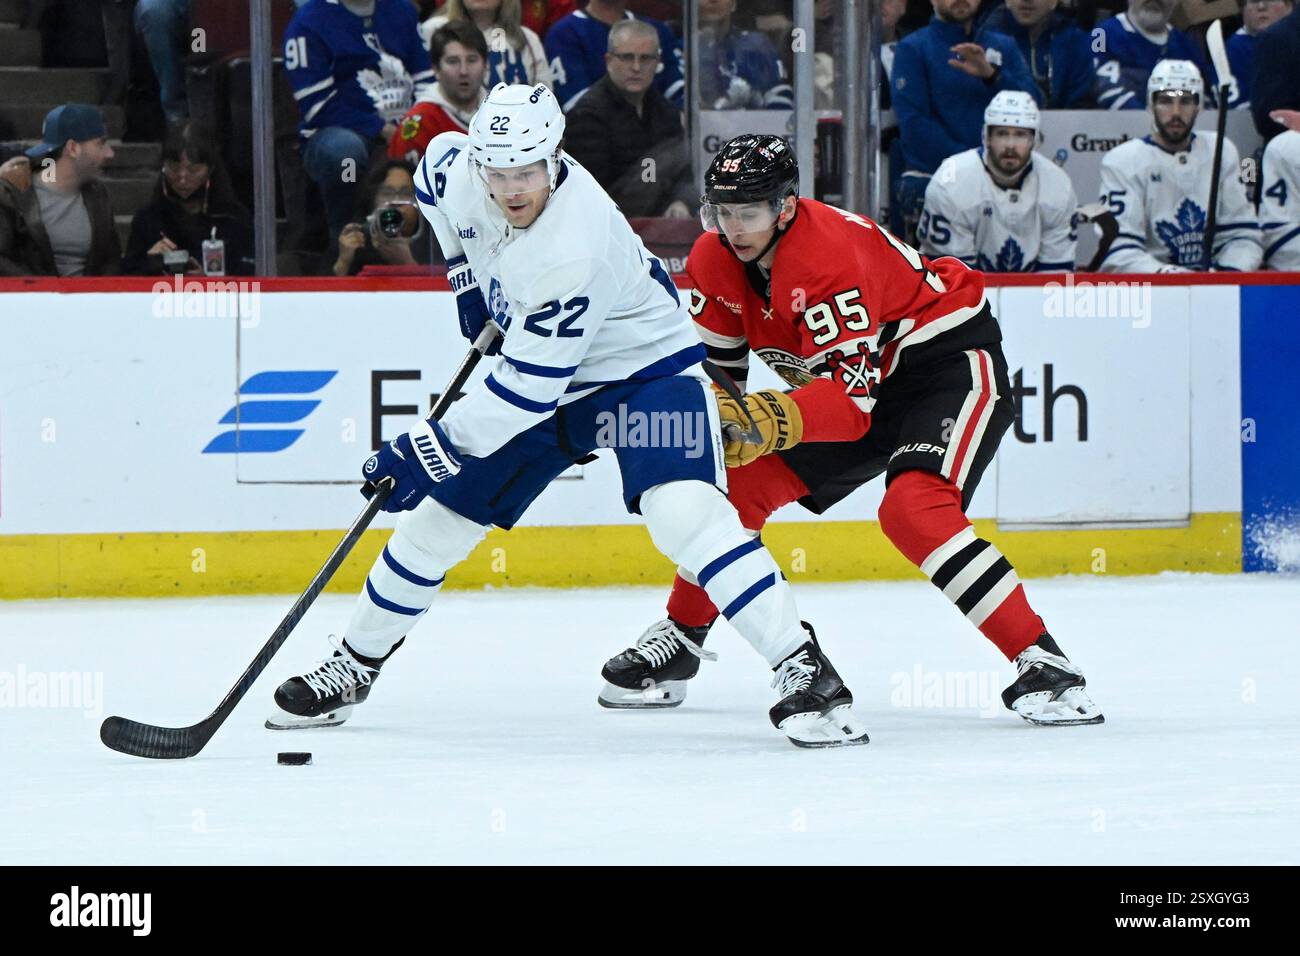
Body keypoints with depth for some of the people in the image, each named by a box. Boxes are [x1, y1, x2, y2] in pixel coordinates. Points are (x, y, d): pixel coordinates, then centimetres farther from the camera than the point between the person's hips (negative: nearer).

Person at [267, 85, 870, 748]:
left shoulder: (577, 250, -37)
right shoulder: (459, 171, -16)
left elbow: (528, 389, -34)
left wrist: (436, 445, -29)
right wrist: (467, 275, 10)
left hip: (644, 367, -7)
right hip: (545, 375, 7)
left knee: (683, 511, -30)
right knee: (439, 514, 9)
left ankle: (804, 670, -29)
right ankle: (356, 665, 27)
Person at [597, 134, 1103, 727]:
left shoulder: (831, 255, -33)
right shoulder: (715, 260, -8)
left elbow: (852, 397, -37)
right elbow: (714, 359, 7)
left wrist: (779, 419, -52)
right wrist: (722, 416, -11)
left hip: (952, 362, -9)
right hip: (862, 373, 9)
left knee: (913, 509, -30)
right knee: (736, 479, 3)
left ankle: (1042, 664, -31)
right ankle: (680, 637, 23)